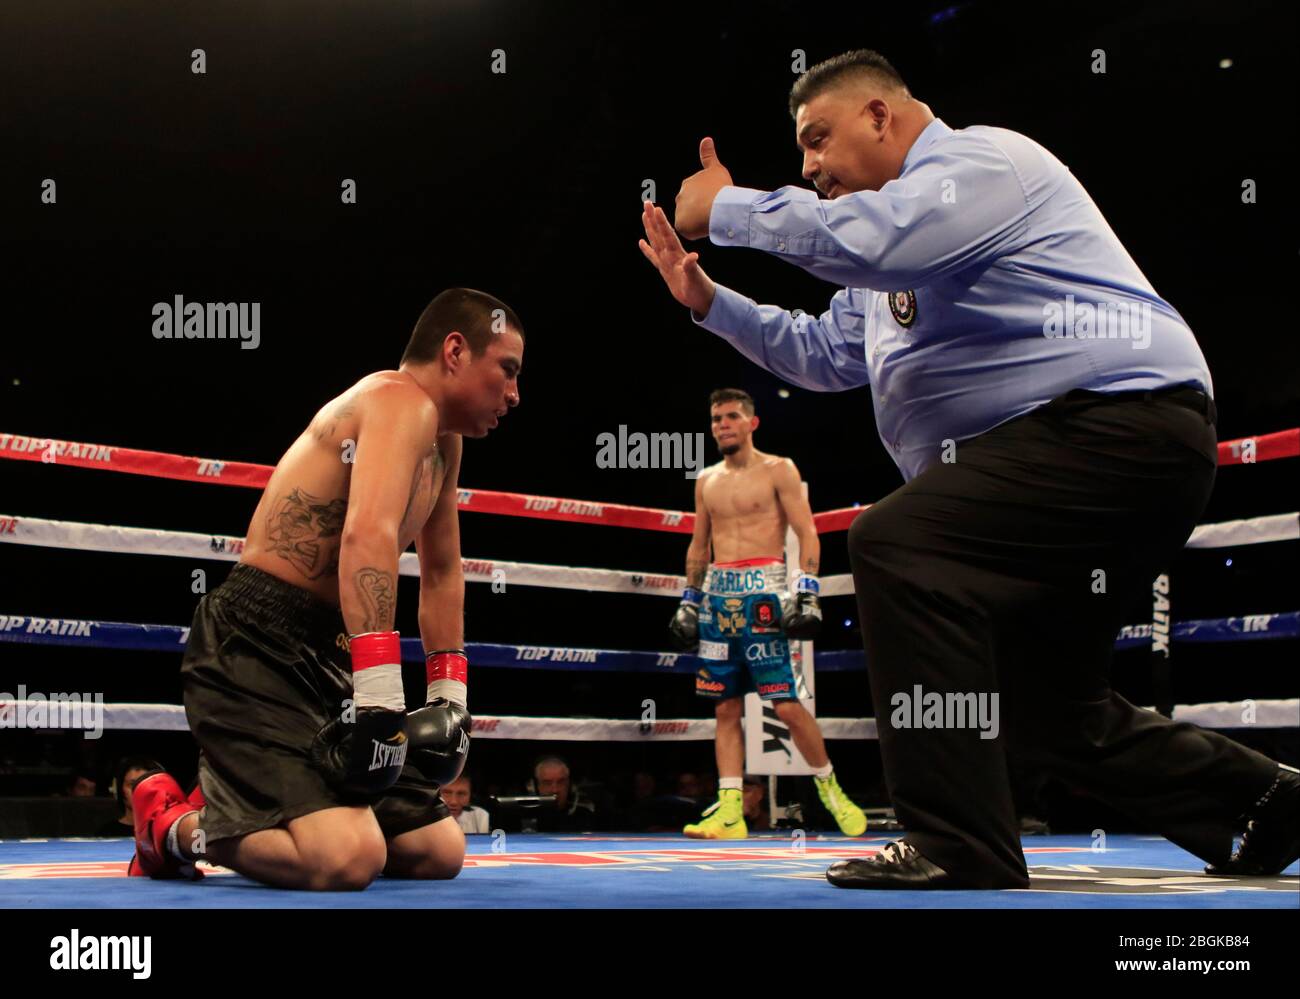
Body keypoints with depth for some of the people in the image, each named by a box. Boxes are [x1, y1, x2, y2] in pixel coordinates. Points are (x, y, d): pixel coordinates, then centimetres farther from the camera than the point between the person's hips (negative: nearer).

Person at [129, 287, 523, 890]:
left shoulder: (443, 442, 19)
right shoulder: (402, 400, -13)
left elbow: (442, 574, 28)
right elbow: (368, 535, -30)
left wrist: (447, 698, 20)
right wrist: (380, 695, -36)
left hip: (324, 658, 10)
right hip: (255, 650, -10)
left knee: (439, 853, 8)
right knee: (347, 861, -27)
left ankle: (235, 809, 21)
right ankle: (172, 824, 1)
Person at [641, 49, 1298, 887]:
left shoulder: (982, 159, -6)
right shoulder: (889, 260, 25)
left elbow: (863, 237, -24)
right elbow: (825, 354, 30)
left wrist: (726, 209, -11)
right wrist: (709, 300, 20)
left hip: (1118, 422, -11)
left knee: (896, 545, -26)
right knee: (1040, 707, 16)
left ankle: (960, 851, -27)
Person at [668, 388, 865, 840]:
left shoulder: (778, 470, 0)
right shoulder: (706, 481, 16)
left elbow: (808, 534, -5)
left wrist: (807, 593, -14)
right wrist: (688, 601, 16)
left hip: (762, 594, -5)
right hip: (717, 596, 5)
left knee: (787, 705, -8)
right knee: (726, 709, 3)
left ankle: (829, 787, 11)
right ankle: (729, 810, 4)